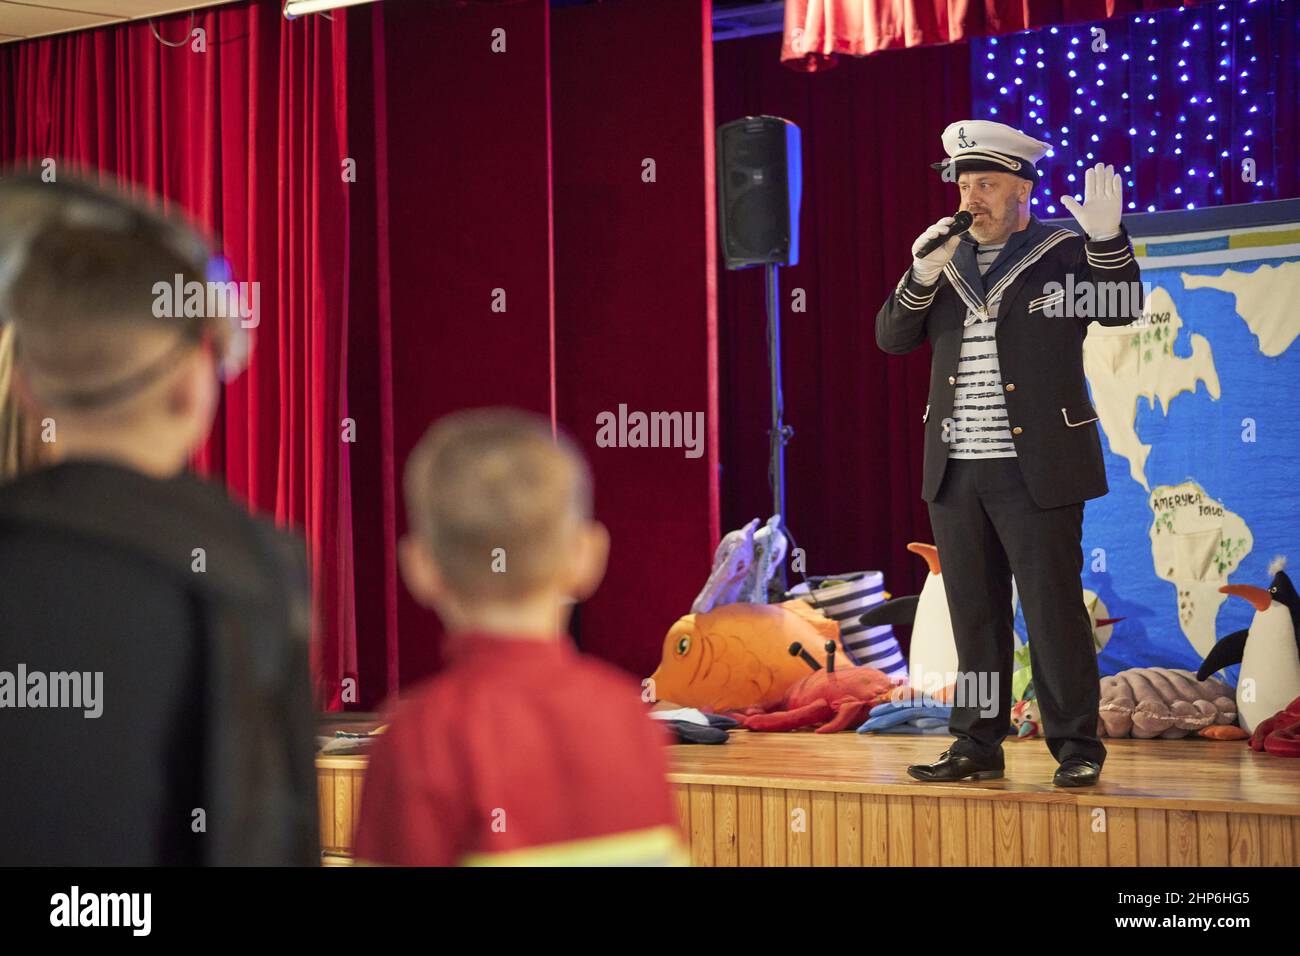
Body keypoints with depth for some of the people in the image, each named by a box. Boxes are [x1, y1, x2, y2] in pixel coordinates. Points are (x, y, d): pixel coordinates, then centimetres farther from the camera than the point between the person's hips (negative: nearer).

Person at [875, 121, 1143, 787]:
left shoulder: (1064, 254, 1)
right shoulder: (946, 260, 13)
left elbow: (1121, 310, -12)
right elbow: (892, 337, 9)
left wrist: (1107, 239, -28)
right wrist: (922, 276, -7)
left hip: (1036, 472, -5)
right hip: (956, 471, 5)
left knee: (1054, 611, -3)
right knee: (974, 615, 10)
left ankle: (1077, 748, 4)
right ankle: (977, 746, 16)